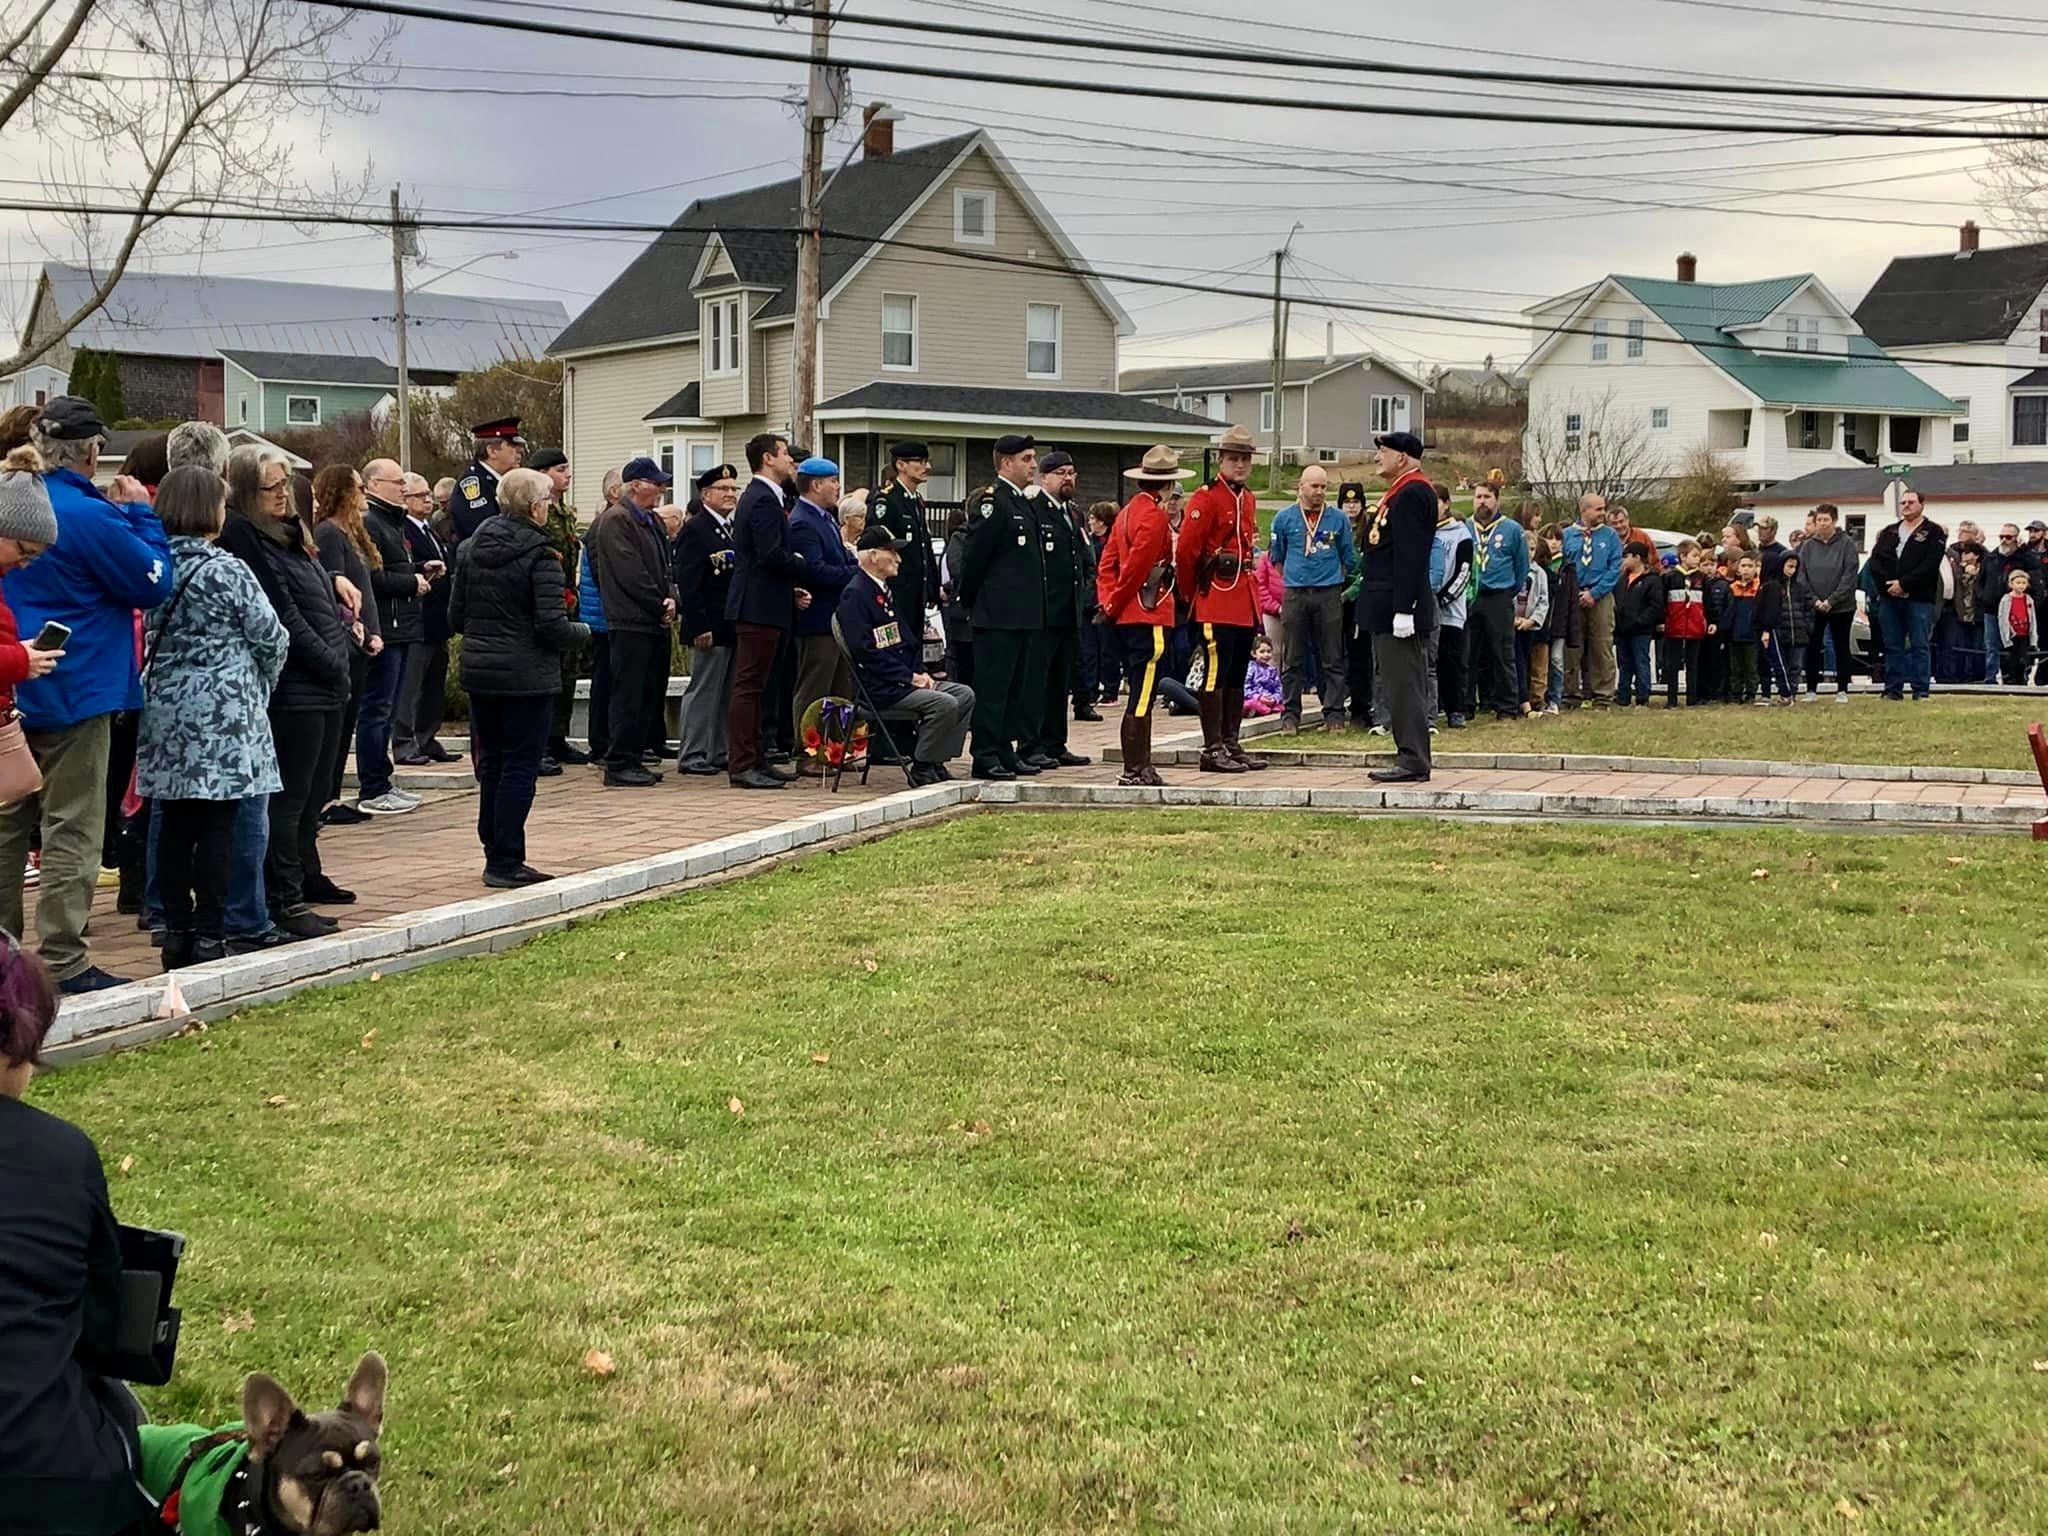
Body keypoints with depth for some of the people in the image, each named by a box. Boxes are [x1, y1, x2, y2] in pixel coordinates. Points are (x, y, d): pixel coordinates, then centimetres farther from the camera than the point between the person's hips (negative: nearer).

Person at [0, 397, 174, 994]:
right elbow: (154, 581, -11)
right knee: (72, 831, -1)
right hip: (74, 693, -7)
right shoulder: (89, 515, -17)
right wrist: (138, 513, -2)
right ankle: (63, 962, 1)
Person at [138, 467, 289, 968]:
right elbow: (272, 638, -4)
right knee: (217, 824, -1)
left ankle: (176, 931, 14)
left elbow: (148, 639, 14)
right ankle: (208, 934, 0)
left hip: (167, 712, 6)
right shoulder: (227, 570, -11)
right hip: (224, 714, -5)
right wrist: (260, 684, 14)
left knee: (173, 823, 9)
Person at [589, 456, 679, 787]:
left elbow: (666, 564, 19)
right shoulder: (615, 520, -11)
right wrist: (660, 606, -13)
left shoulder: (652, 521, 19)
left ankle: (634, 759, 18)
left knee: (649, 695, 11)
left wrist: (671, 598, 0)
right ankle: (618, 766, -3)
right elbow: (630, 574, -17)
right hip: (630, 621, -9)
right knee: (628, 695, -7)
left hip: (655, 622, 9)